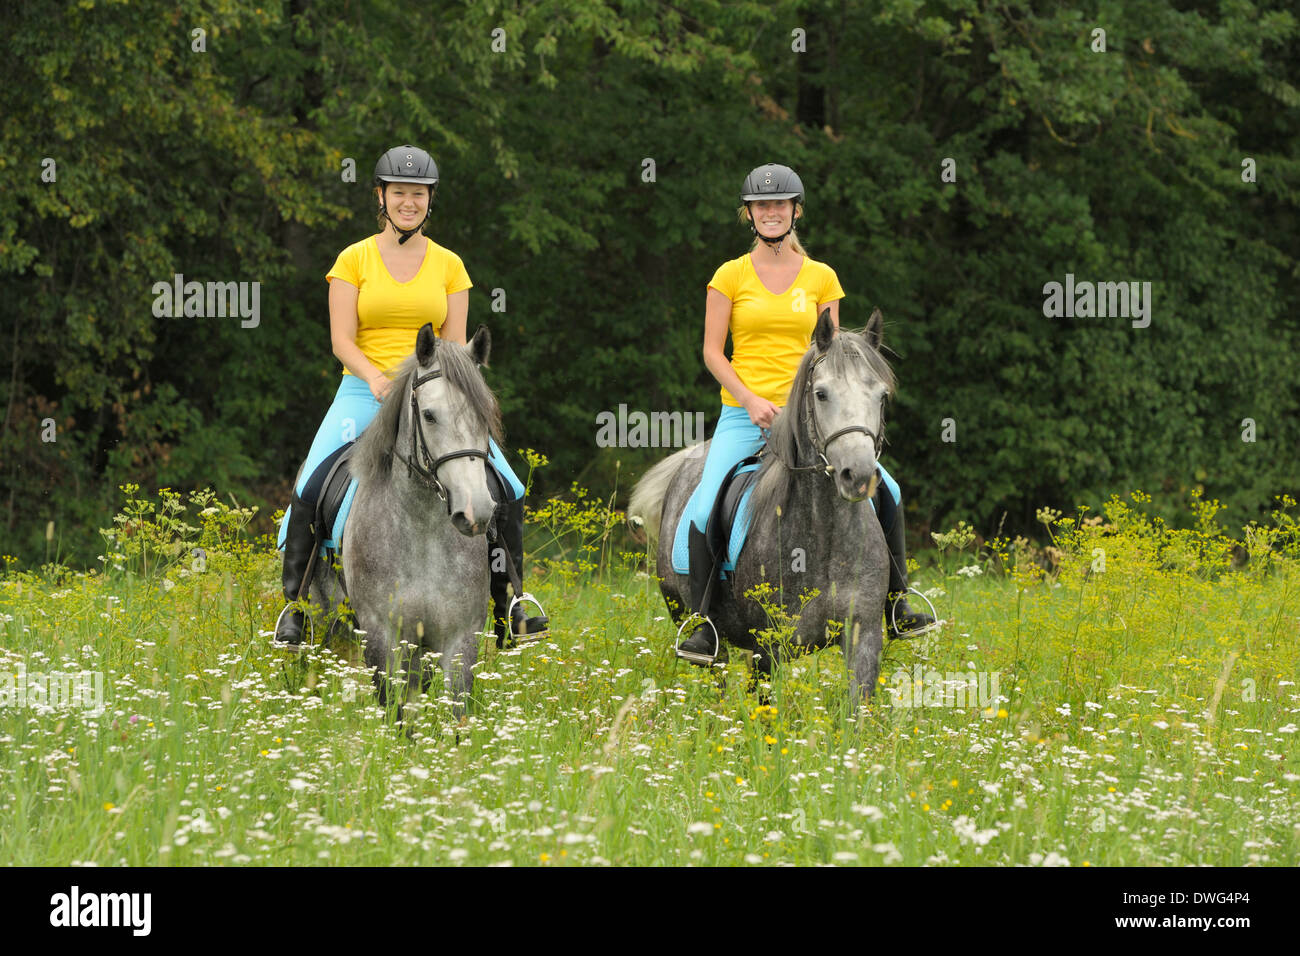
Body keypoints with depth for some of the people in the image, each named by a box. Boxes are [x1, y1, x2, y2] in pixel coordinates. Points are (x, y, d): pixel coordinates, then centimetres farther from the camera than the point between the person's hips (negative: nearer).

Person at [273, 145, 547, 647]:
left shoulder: (448, 265, 10)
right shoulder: (355, 260, 4)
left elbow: (454, 343, 6)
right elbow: (342, 340, -3)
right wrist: (376, 379, -22)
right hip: (365, 393, -2)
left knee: (506, 490, -14)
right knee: (310, 490, -23)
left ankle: (505, 606, -4)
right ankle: (294, 601, -9)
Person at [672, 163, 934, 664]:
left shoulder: (821, 277, 9)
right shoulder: (731, 276, 3)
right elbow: (712, 351, 0)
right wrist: (752, 399, -14)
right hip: (744, 415, -2)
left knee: (884, 490, -11)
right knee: (705, 509, -22)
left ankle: (896, 606, 2)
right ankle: (704, 623, -10)